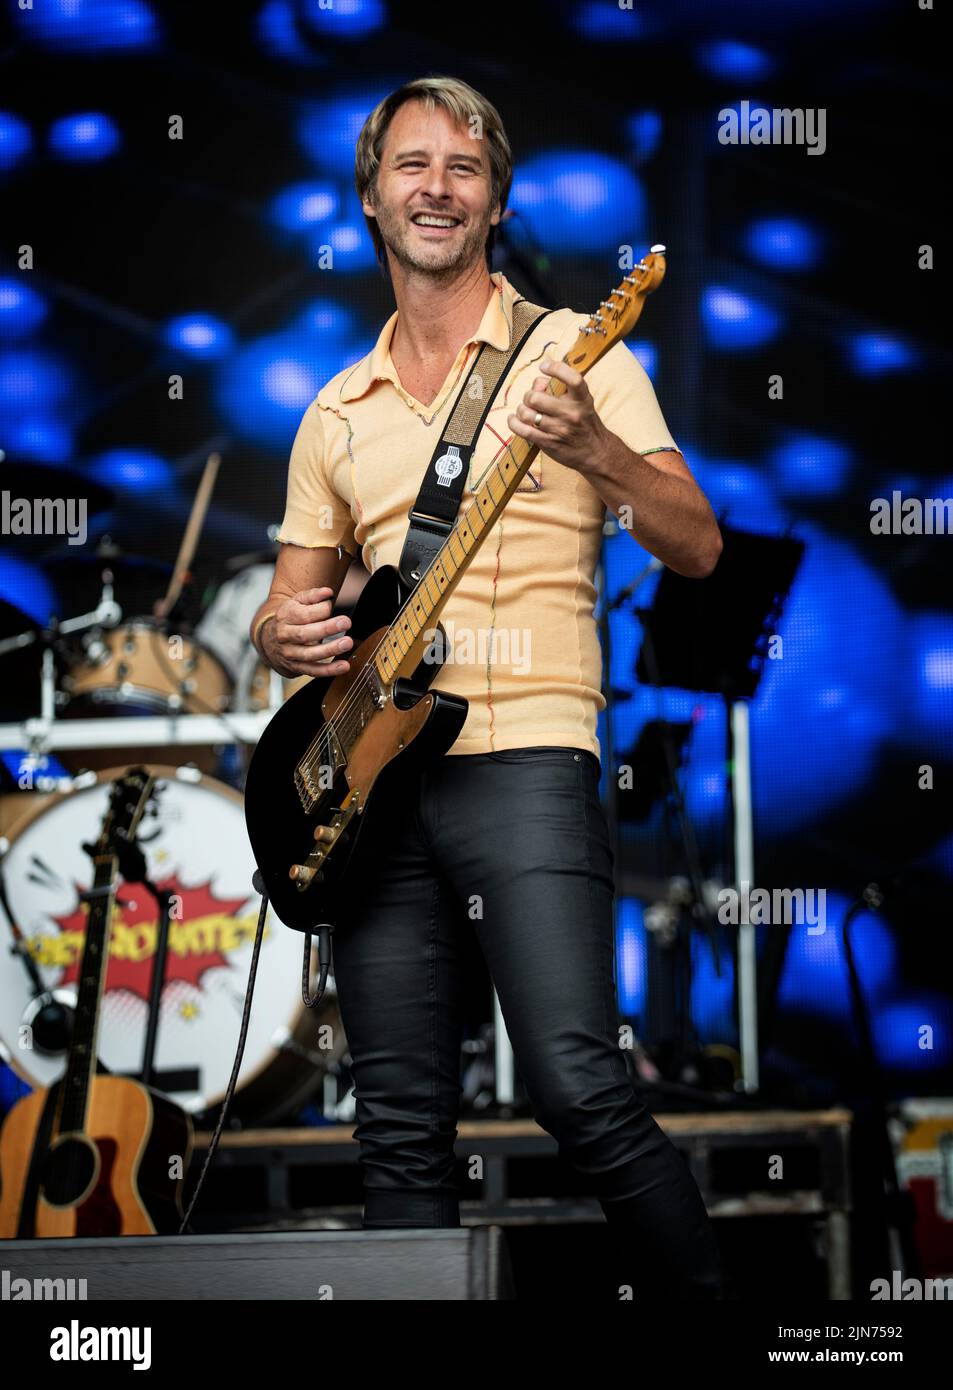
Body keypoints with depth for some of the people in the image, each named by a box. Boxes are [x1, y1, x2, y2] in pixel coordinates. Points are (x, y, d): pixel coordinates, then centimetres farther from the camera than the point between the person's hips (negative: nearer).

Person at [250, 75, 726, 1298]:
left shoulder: (571, 354, 5)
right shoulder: (339, 411, 19)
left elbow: (695, 547, -3)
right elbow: (290, 603, 23)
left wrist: (589, 445, -21)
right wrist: (284, 635, -2)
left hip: (523, 760, -5)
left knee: (578, 1089, -17)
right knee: (402, 1131, 2)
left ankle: (701, 1304, 0)